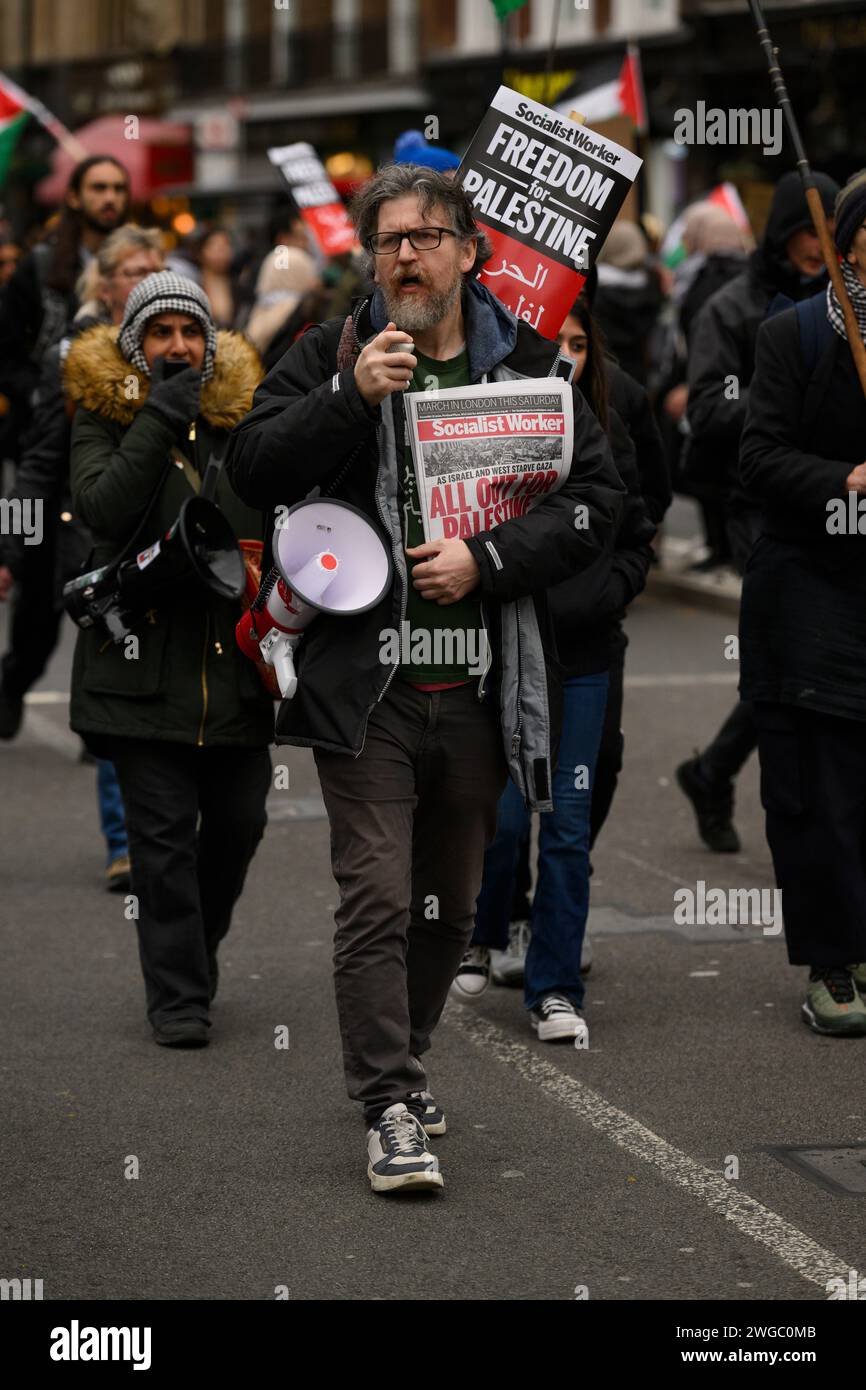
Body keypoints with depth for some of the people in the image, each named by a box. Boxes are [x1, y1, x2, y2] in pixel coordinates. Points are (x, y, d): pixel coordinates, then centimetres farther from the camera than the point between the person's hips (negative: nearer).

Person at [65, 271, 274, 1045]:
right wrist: (160, 417, -19)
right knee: (162, 832, -4)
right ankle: (179, 996, 3)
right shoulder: (103, 414, 1)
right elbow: (101, 507, -17)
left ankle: (195, 947, 33)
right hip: (144, 656, -3)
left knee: (239, 820, 7)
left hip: (234, 658, 3)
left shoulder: (241, 410, 9)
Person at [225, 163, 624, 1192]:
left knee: (450, 902, 14)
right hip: (365, 682, -2)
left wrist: (485, 561, -11)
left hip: (481, 686, 2)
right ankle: (391, 1108, -6)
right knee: (377, 897, -10)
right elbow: (252, 471, -5)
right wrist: (350, 395, -17)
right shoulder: (333, 355, 4)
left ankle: (400, 1059, 34)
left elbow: (595, 498, 1)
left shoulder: (527, 363, 6)